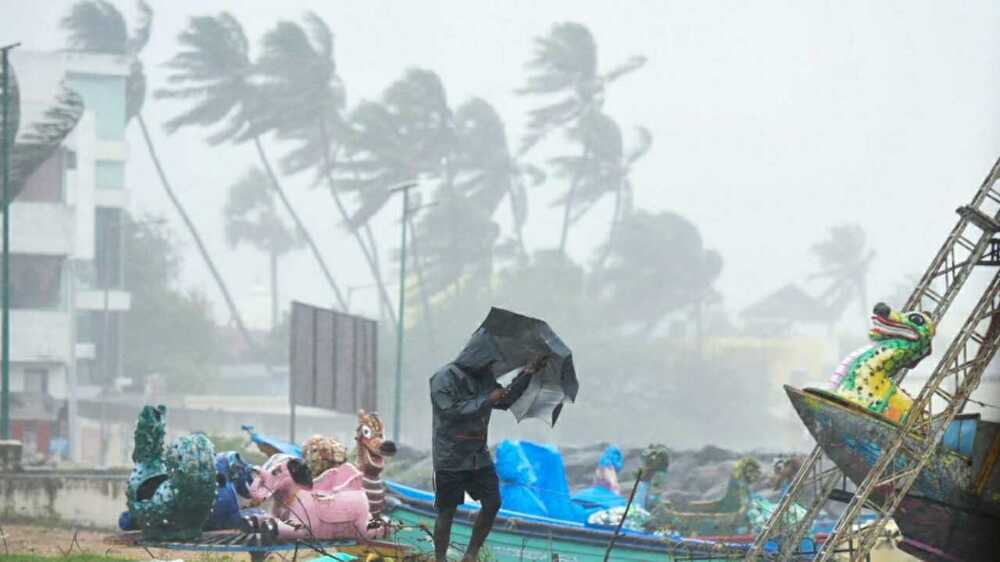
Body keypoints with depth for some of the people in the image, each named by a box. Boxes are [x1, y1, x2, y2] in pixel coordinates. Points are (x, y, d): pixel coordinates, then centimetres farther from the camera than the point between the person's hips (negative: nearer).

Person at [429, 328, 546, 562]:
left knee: (492, 503, 1)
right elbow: (452, 411, -22)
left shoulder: (484, 379, 9)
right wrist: (487, 400, -22)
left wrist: (527, 373, 6)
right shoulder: (445, 378, -13)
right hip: (451, 460, -7)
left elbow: (506, 400, 15)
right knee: (447, 511, -2)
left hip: (478, 455, 7)